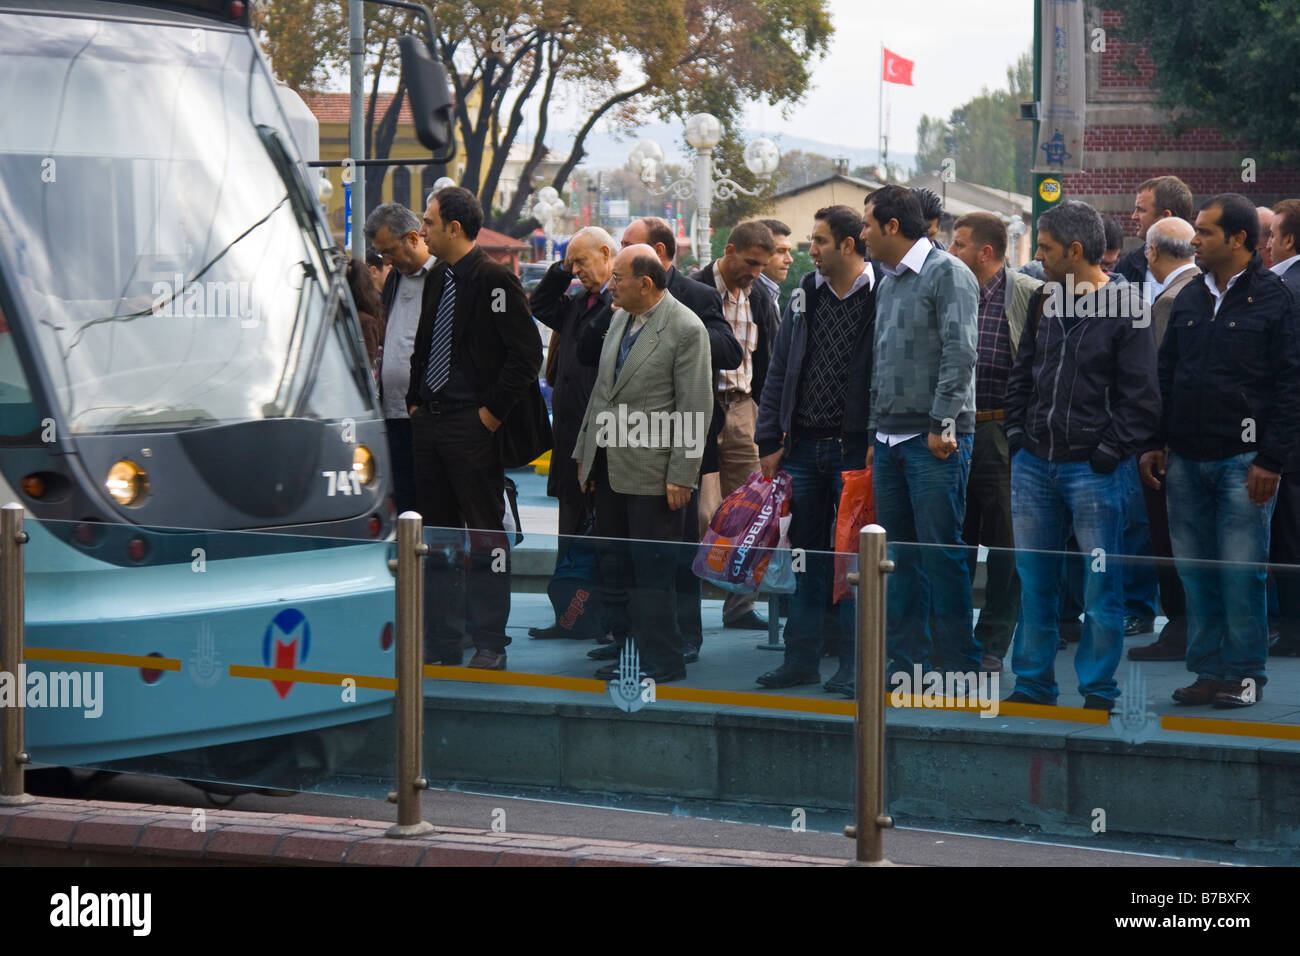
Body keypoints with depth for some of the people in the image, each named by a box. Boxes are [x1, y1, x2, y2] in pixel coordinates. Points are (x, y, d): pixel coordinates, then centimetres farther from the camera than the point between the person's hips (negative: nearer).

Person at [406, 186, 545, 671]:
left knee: (484, 535, -2)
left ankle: (489, 643, 3)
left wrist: (490, 414, -14)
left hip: (472, 426, -8)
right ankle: (441, 638, 18)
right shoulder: (437, 280, 13)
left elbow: (527, 353, -15)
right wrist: (415, 403, 12)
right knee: (436, 534, 11)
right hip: (428, 422, 8)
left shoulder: (495, 281, -11)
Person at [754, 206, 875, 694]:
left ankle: (854, 664, 6)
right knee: (807, 557, 10)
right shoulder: (804, 296, 11)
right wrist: (769, 443, 9)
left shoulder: (881, 298, -7)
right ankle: (802, 658, 16)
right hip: (804, 447, 5)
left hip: (854, 450, -5)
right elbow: (779, 372, 13)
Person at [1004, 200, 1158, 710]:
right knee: (1034, 580, 11)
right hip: (1034, 463, 6)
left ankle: (1099, 692, 9)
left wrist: (1108, 452, -12)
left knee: (1100, 584, 0)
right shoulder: (1045, 301, 11)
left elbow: (1141, 398, -10)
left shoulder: (1126, 309, -9)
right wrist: (1017, 432, 10)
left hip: (1094, 470, -6)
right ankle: (1033, 684, 20)